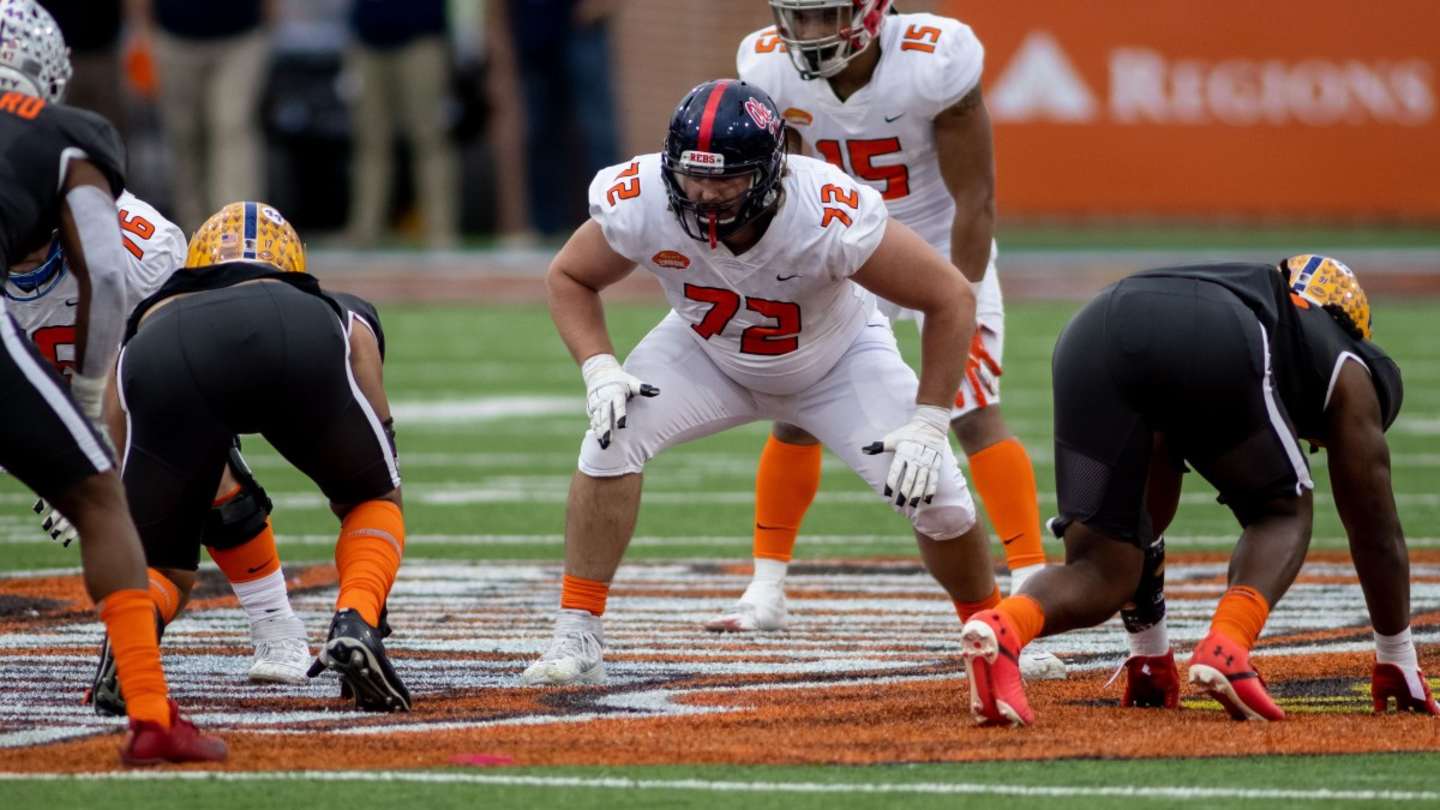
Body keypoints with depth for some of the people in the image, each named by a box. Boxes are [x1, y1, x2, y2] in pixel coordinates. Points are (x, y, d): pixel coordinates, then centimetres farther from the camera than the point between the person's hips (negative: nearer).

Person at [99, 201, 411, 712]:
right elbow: (369, 480, 42)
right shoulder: (345, 318, 43)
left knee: (160, 569, 19)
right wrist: (369, 616, 49)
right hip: (300, 345, -1)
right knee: (376, 501, 28)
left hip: (165, 353, 1)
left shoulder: (149, 316, 45)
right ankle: (356, 624, 1)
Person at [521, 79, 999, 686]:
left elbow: (951, 299, -28)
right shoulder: (639, 203, -32)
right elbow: (569, 278, -10)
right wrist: (599, 369, -27)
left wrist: (928, 425, -28)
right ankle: (576, 639, -14)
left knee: (935, 496, -13)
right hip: (708, 353, 1)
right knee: (614, 435, -24)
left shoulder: (830, 218, -40)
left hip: (839, 359, -1)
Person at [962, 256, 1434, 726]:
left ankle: (1000, 629, -22)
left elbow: (1146, 516, 51)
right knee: (1283, 513, 23)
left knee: (1101, 572, 10)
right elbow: (1376, 533, 40)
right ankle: (1226, 648, -4)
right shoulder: (1346, 370, 36)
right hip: (1214, 346, -4)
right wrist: (1401, 662, 53)